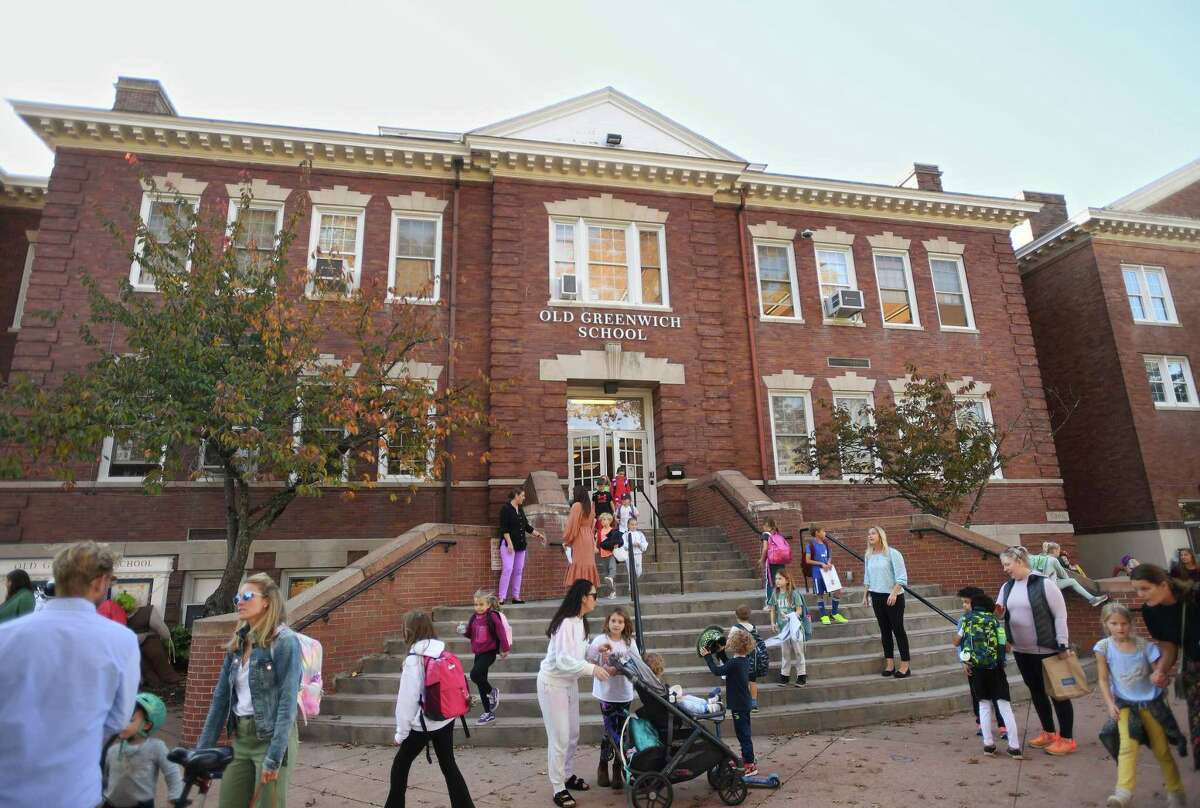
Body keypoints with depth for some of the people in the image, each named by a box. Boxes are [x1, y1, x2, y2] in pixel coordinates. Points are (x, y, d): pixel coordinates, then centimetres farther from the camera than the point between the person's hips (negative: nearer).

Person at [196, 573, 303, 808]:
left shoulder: (285, 641, -14)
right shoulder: (237, 643, 8)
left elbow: (287, 701, -19)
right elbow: (221, 697, 11)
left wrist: (274, 757, -22)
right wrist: (202, 748, 9)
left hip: (272, 738, -7)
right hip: (240, 738, 7)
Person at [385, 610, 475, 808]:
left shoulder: (413, 660, -17)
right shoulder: (443, 653, 1)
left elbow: (407, 699, -14)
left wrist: (401, 732, -3)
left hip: (424, 724, -6)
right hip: (446, 720, 6)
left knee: (400, 765, 15)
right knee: (448, 764, 13)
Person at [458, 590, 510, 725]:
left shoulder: (493, 616, -15)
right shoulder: (474, 618, 5)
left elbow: (501, 633, -12)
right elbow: (470, 634, 16)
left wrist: (505, 649, -9)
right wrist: (464, 631, -4)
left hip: (489, 652, -7)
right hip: (478, 653, 7)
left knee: (475, 674, -24)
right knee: (481, 682, 10)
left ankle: (492, 692, 4)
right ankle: (489, 713, 23)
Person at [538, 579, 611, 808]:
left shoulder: (581, 621, 2)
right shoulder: (566, 623, -26)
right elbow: (563, 660, -30)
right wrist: (592, 669, -33)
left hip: (570, 682, 9)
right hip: (553, 684, -9)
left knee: (573, 734, 17)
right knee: (559, 738, -1)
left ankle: (568, 776, 35)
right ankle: (558, 789, 12)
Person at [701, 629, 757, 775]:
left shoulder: (734, 663, -23)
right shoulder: (744, 661, 4)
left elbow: (717, 671, -18)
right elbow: (727, 667, 18)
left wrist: (708, 656, -9)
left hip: (738, 705, -9)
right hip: (744, 702, 9)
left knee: (743, 733, -2)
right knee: (744, 732, 19)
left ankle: (750, 765, 3)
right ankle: (746, 759, 31)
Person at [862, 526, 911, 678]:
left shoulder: (892, 553, -10)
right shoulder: (869, 556, 7)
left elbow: (901, 577, -13)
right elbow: (867, 578, 16)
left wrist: (894, 593, -21)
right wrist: (865, 595, 13)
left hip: (893, 597, -5)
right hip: (877, 597, 5)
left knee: (898, 629, -1)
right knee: (884, 630, 9)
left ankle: (905, 666, 6)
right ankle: (890, 663, 16)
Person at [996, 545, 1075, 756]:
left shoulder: (1043, 584, -13)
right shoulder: (1007, 588, 4)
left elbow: (1060, 615, -11)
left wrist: (1062, 645, -12)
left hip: (1046, 650, -6)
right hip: (1021, 651, 6)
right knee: (1036, 691, 15)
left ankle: (1067, 739, 15)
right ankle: (1048, 732, 29)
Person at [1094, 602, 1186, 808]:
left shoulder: (1143, 645, -6)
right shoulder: (1104, 647, -8)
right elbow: (1103, 679, -3)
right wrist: (1110, 704, -10)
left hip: (1150, 702, 1)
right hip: (1124, 704, -1)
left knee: (1162, 749, 9)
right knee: (1127, 745, -19)